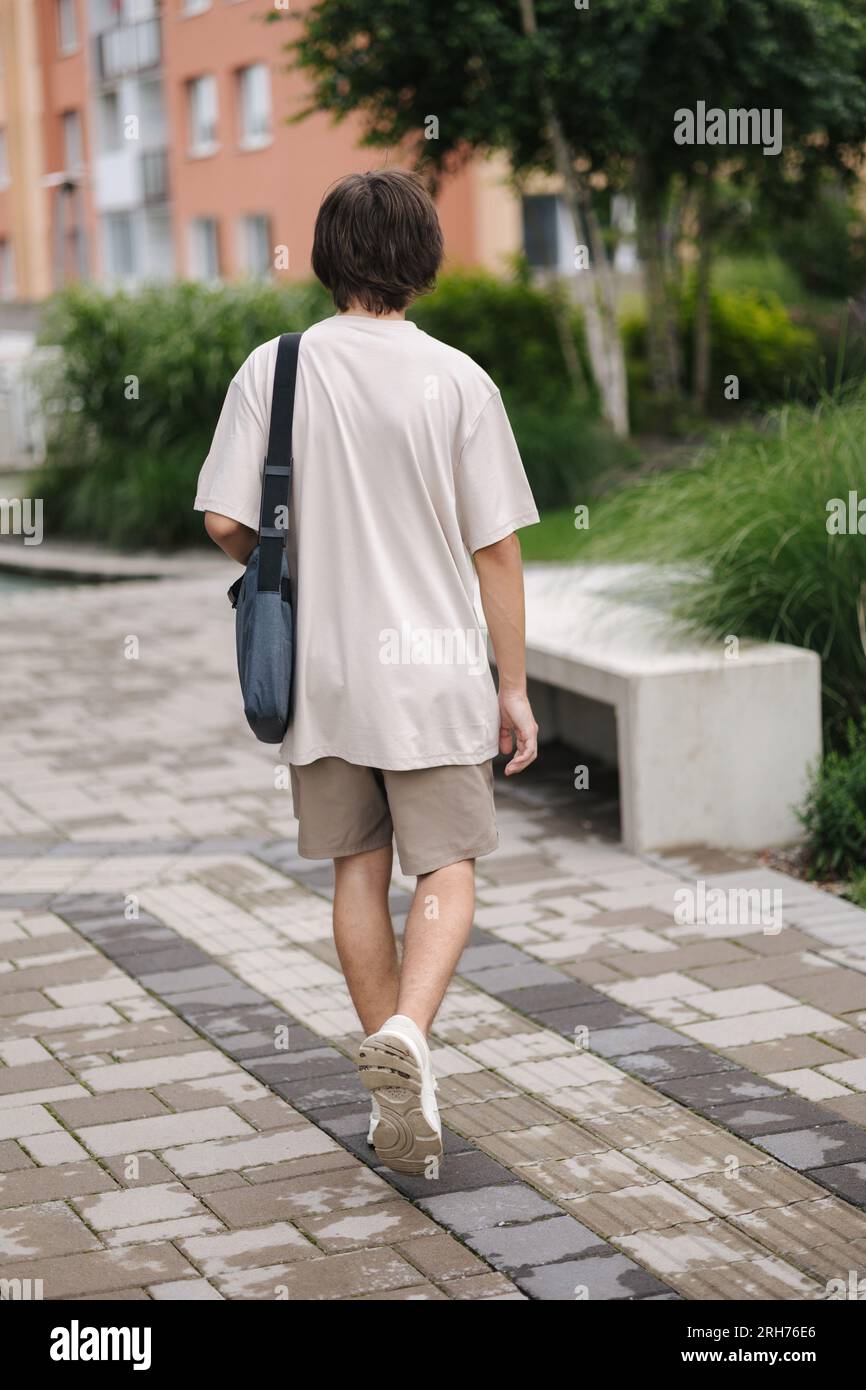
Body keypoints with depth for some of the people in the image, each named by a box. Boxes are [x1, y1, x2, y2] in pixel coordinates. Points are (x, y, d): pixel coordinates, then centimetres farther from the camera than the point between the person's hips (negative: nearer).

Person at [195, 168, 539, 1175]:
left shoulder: (276, 368, -3)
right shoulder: (457, 380, -6)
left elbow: (224, 520, -7)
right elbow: (496, 546, -5)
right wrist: (514, 687, 2)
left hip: (320, 665, 2)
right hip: (432, 663, -2)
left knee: (358, 872, 12)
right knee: (447, 867, 8)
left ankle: (398, 1096, 18)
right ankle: (405, 1033, -17)